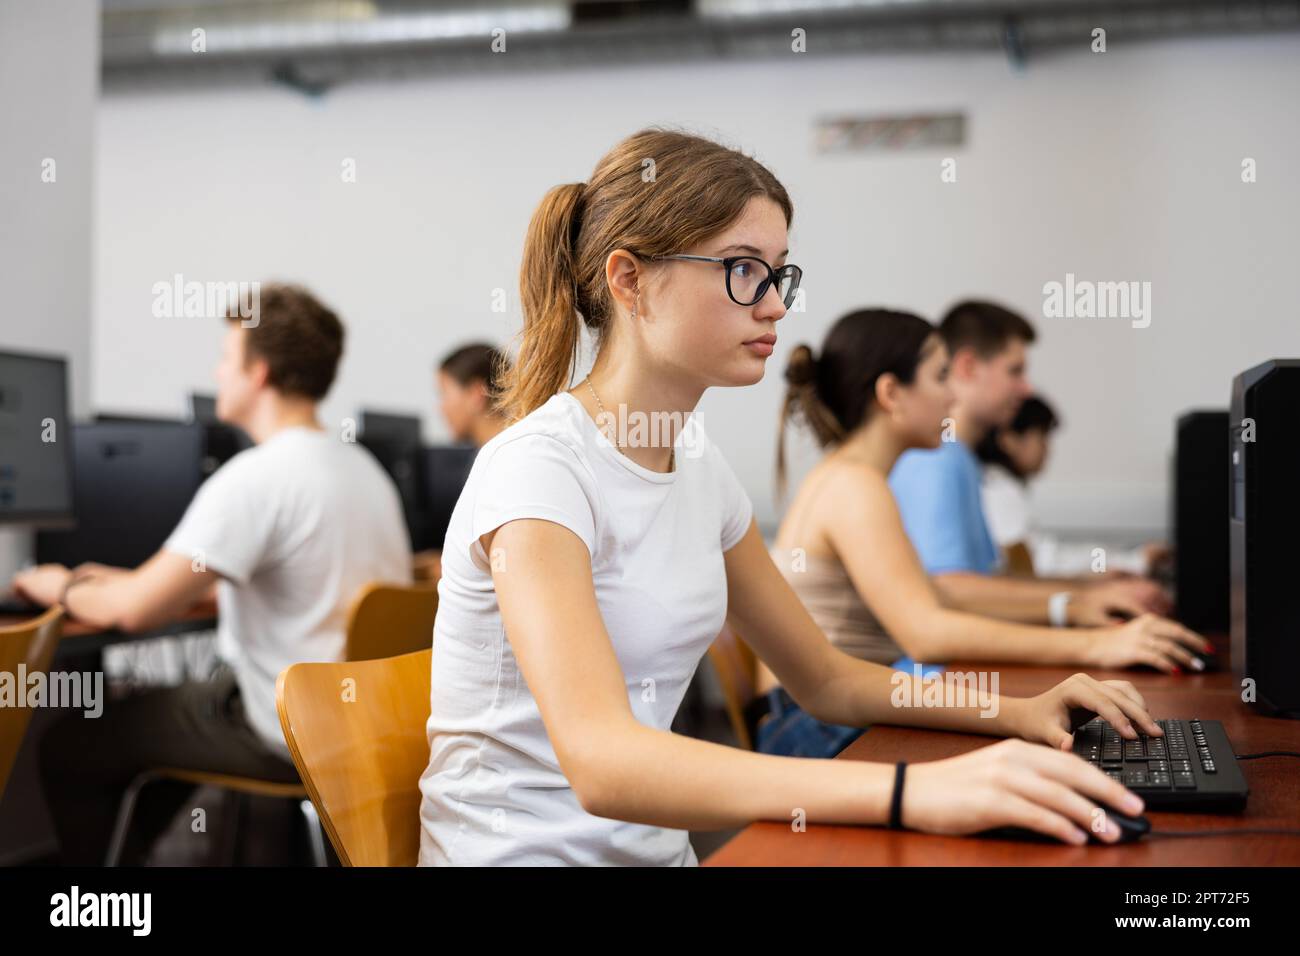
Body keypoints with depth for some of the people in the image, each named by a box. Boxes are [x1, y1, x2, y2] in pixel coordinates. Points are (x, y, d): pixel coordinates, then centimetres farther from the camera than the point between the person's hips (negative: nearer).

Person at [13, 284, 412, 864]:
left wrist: (66, 589, 0)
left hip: (285, 737, -9)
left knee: (67, 749, 8)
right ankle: (132, 849, 41)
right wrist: (147, 579, 20)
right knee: (160, 708, 31)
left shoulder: (255, 477, -21)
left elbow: (136, 610, -22)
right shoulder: (364, 468, 8)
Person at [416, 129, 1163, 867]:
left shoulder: (697, 461, 5)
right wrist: (910, 790, -39)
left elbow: (827, 678, 13)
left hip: (658, 846, 6)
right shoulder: (537, 469, -18)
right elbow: (599, 761, -32)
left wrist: (1015, 712, -3)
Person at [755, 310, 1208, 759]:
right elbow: (925, 631, -26)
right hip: (825, 736, -9)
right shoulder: (855, 486, -15)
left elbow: (930, 589, 21)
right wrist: (1092, 646, -25)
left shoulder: (842, 478, 17)